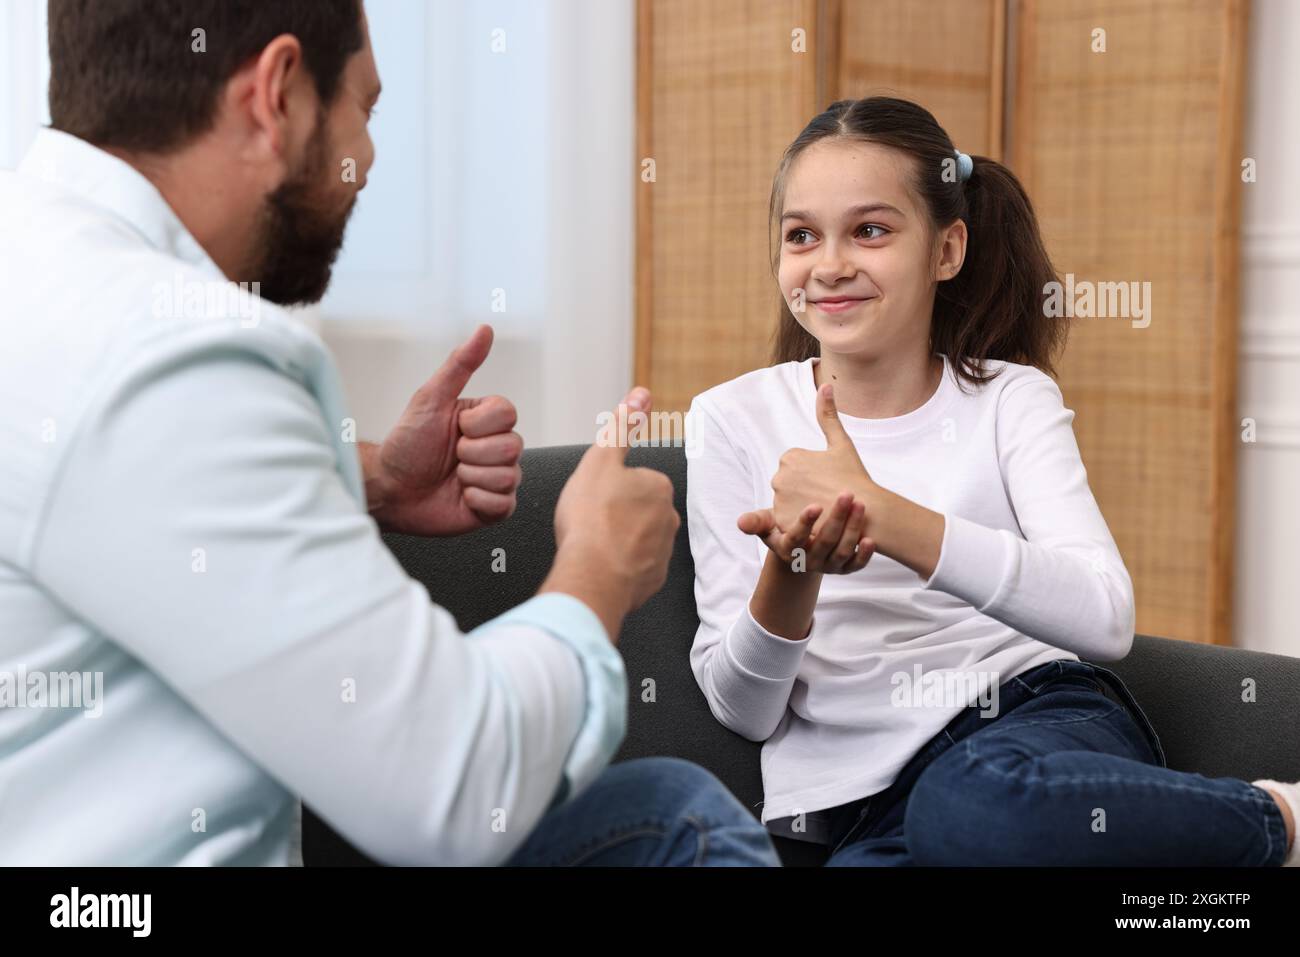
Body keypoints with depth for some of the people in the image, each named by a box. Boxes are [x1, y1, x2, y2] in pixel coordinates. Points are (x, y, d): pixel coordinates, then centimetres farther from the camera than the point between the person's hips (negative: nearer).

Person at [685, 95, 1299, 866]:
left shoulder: (1010, 398, 6)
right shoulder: (735, 420, 7)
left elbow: (1105, 618, -13)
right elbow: (744, 709, 4)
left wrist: (881, 515, -22)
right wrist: (791, 574, -17)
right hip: (865, 801, 1)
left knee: (976, 801, -37)